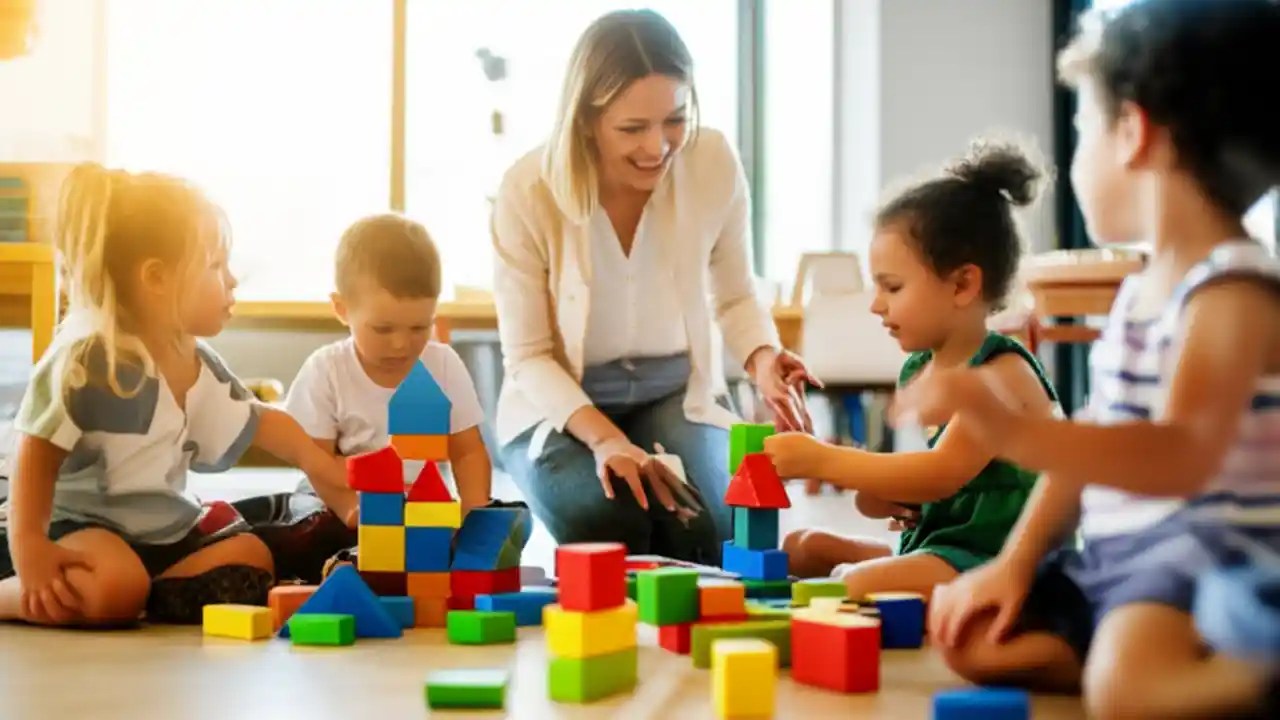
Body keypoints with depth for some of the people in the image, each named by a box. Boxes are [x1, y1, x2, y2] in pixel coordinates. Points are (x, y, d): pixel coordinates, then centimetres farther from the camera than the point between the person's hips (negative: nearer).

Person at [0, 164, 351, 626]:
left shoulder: (199, 364, 6)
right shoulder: (88, 359, -20)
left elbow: (261, 423, 19)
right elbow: (38, 455, -19)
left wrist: (320, 464, 6)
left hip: (161, 533, 9)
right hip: (77, 527, -9)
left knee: (251, 557, 1)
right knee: (117, 585, -36)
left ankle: (138, 602, -16)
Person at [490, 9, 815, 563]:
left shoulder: (715, 164, -15)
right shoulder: (528, 191, -21)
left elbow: (735, 296, 2)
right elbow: (527, 357, -12)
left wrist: (762, 359, -20)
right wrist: (603, 436, -28)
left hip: (676, 395, 2)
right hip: (559, 404, -1)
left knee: (703, 534, -27)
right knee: (607, 529, -30)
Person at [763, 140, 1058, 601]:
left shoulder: (1004, 373, -15)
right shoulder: (916, 371, 11)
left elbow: (941, 472, -27)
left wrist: (822, 460, -27)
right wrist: (877, 493, -3)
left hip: (991, 560, -10)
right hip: (928, 547, 10)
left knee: (856, 584, -31)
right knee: (801, 548, 13)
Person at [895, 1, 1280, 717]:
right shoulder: (1140, 289, 14)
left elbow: (1179, 457, -32)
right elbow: (1095, 444, 19)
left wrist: (1010, 430, -43)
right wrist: (1016, 561, 12)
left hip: (1211, 554, -10)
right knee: (972, 633, 6)